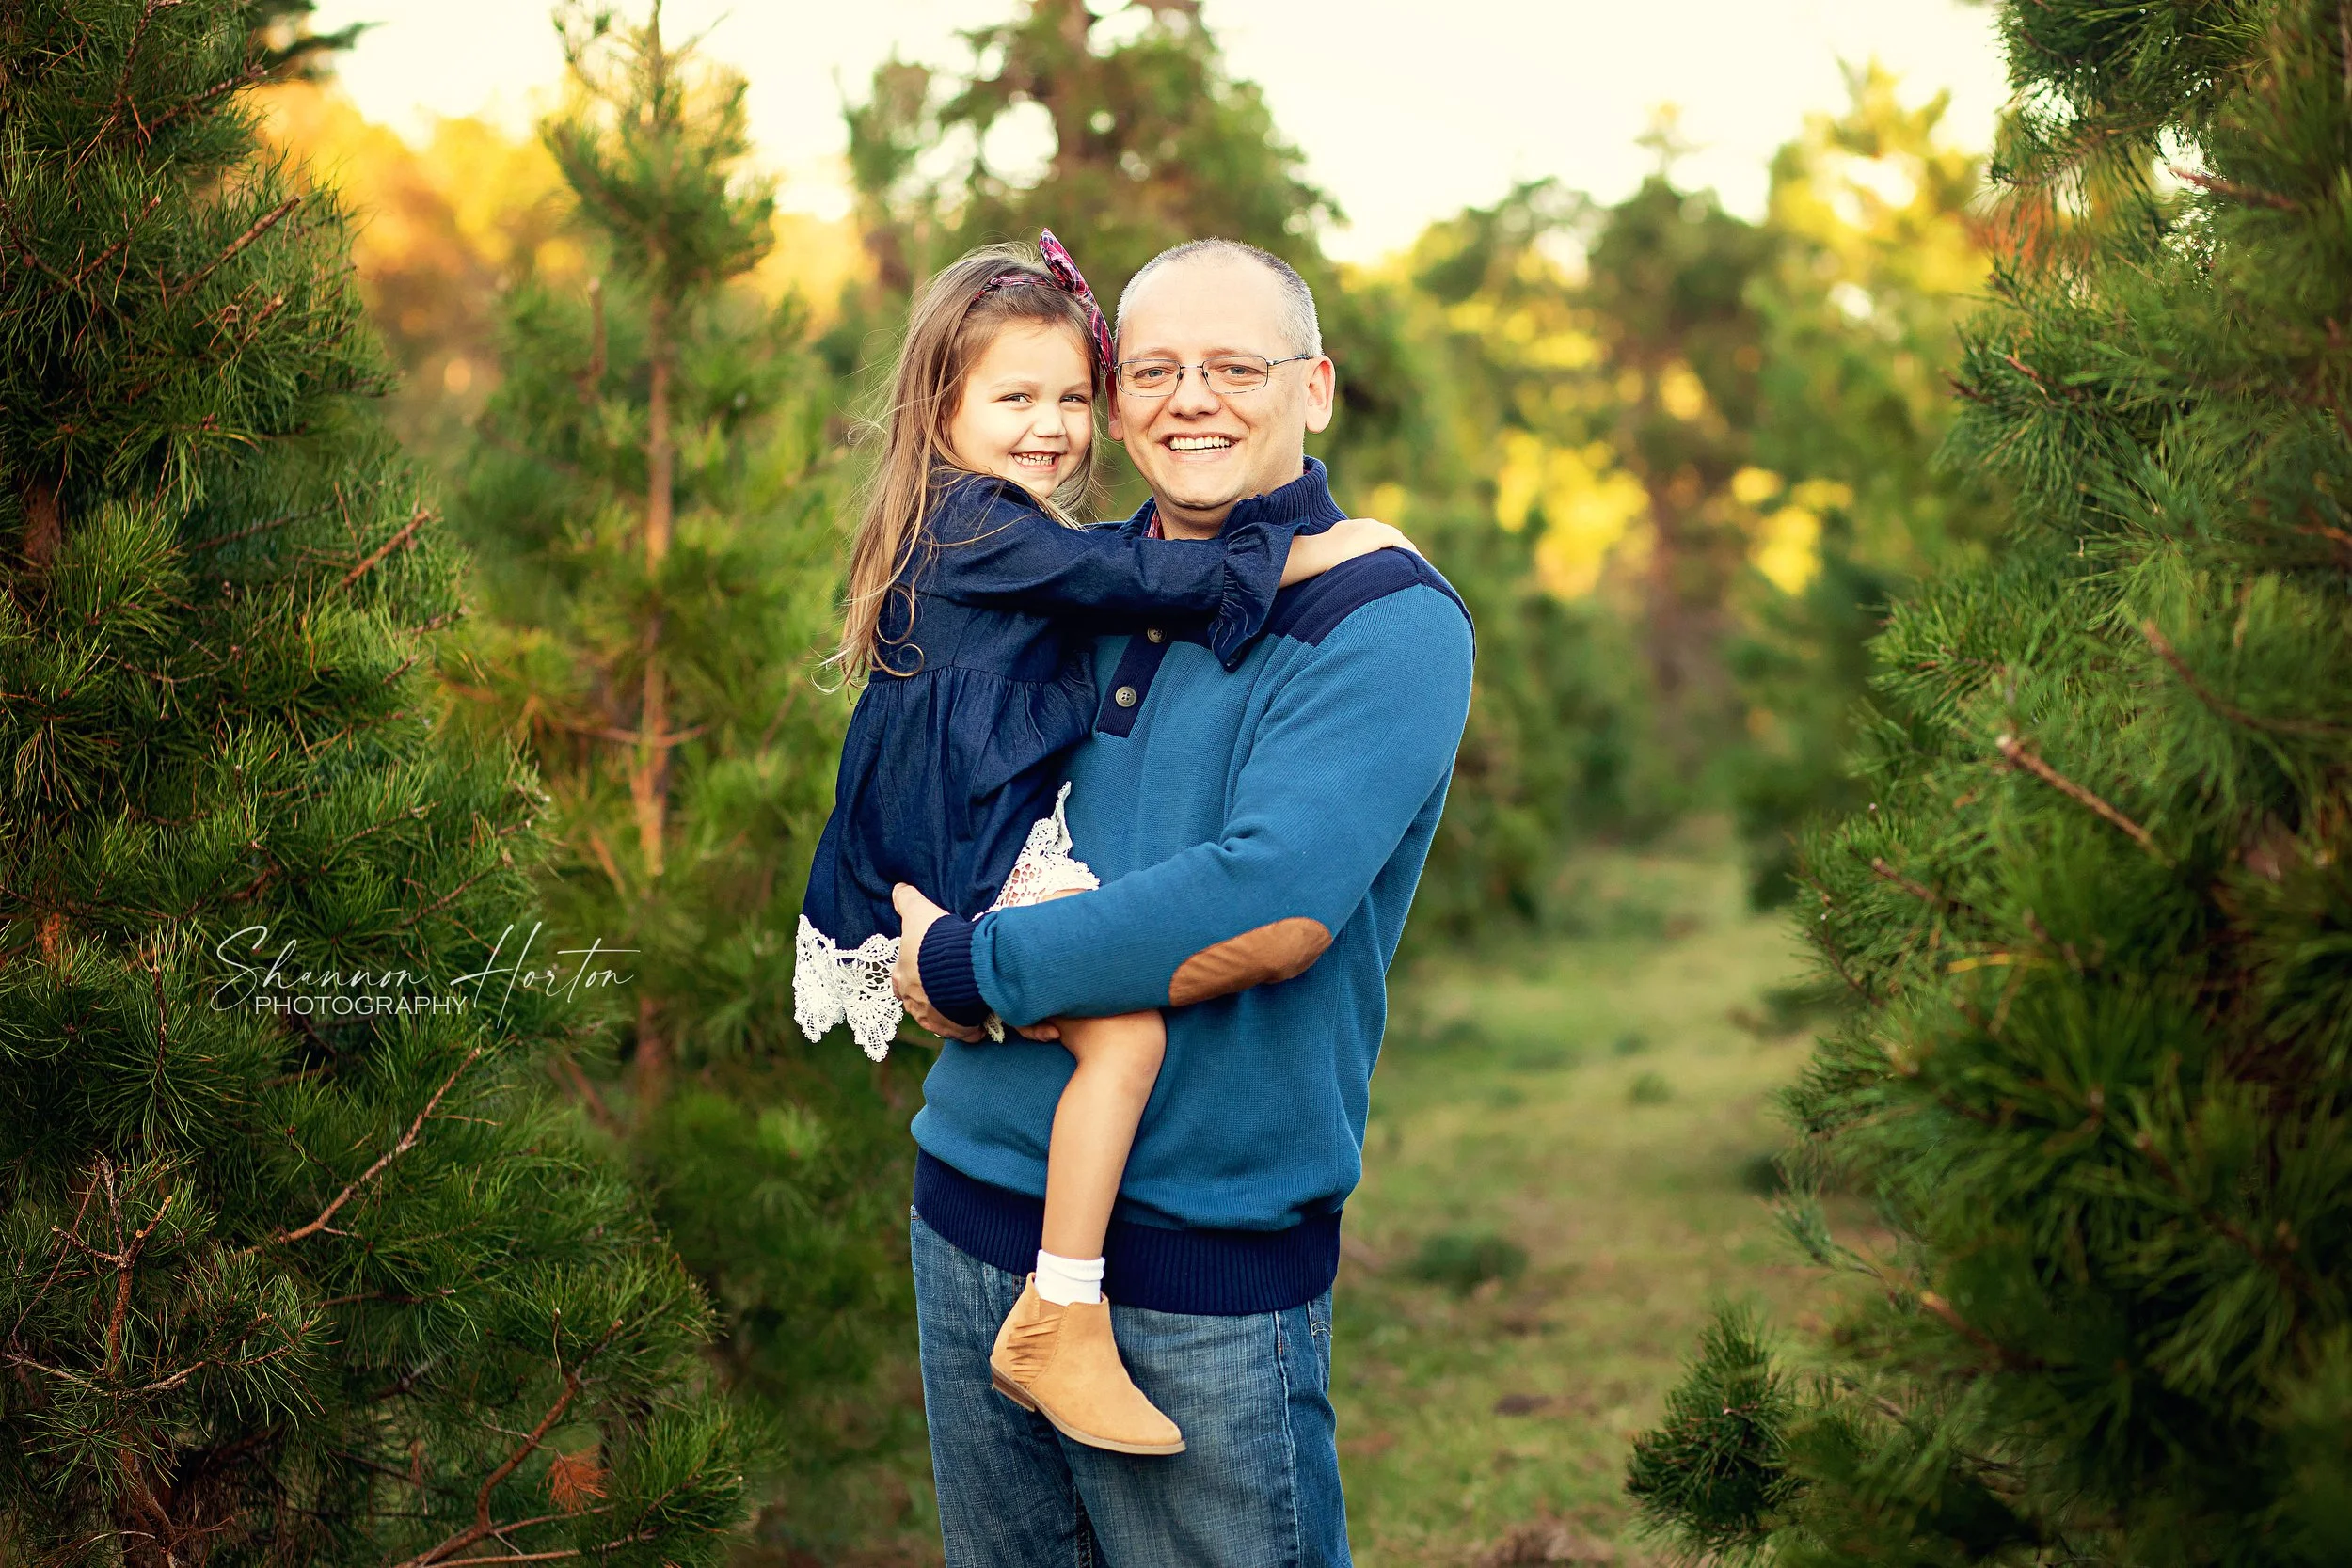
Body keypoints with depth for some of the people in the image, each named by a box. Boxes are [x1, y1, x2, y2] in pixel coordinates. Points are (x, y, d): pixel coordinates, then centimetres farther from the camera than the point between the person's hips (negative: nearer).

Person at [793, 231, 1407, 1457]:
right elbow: (1137, 576, -19)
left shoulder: (992, 528, 20)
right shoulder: (980, 526, -11)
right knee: (1125, 1031, -23)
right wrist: (1303, 555, -17)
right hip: (971, 861, -11)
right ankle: (1062, 1328, -23)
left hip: (993, 841, 11)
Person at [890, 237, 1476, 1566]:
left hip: (1207, 1262, -5)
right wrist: (1075, 979, -3)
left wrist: (976, 969, -15)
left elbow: (1272, 909, -22)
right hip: (975, 1194, 6)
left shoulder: (1387, 622, -10)